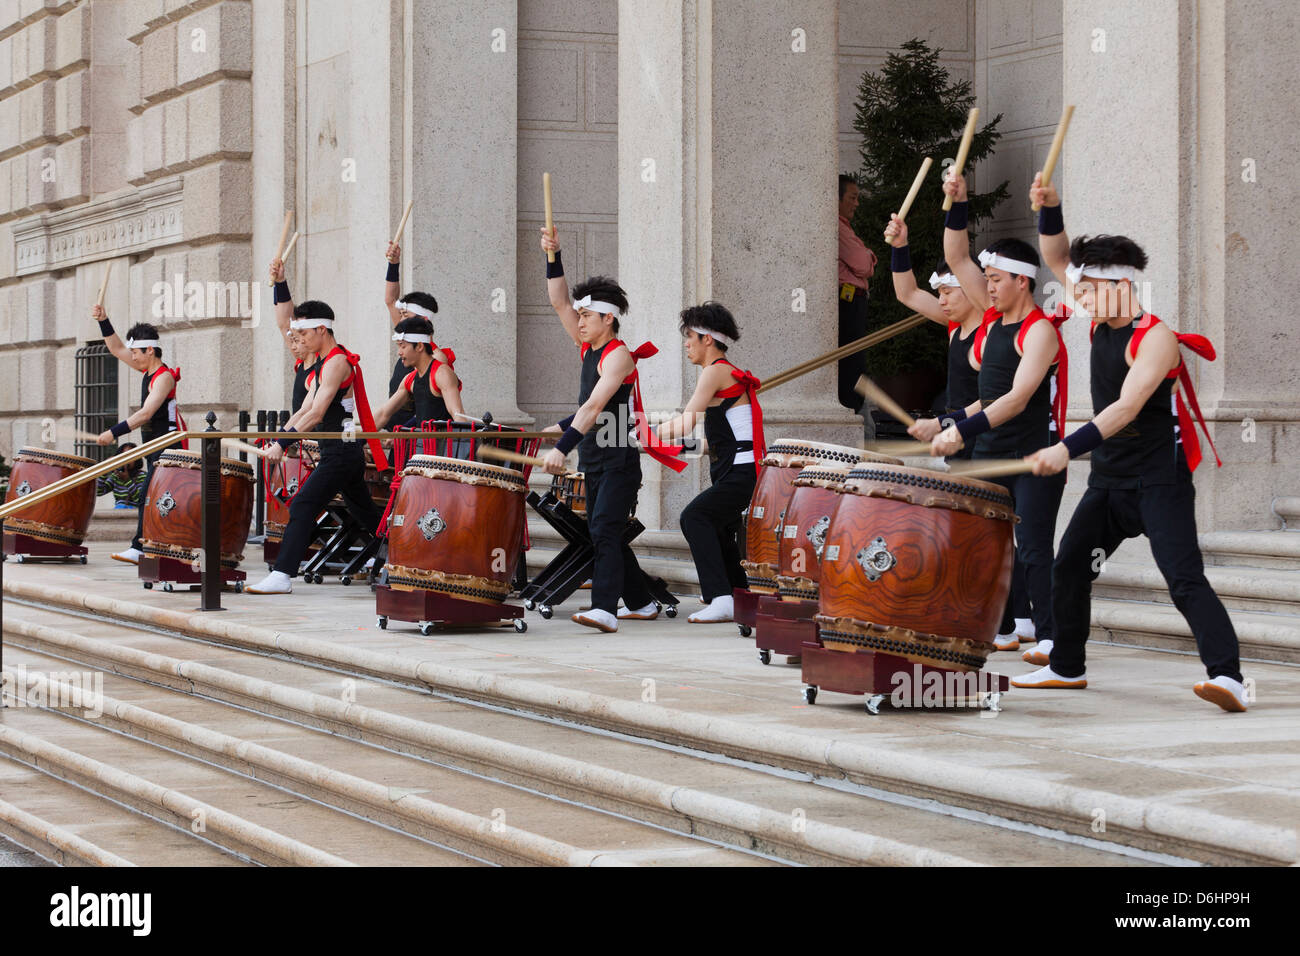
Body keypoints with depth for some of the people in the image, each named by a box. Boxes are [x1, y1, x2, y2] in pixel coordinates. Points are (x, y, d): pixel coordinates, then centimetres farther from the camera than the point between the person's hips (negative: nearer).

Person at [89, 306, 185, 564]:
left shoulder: (164, 377, -17)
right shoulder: (148, 370, 11)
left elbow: (146, 414, -26)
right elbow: (117, 349, 19)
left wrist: (114, 433, -28)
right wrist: (103, 321, 8)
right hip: (155, 447, 10)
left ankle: (139, 548, -16)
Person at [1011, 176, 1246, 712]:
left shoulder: (1155, 337, -18)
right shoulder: (1102, 320, 7)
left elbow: (1127, 407, -30)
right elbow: (1057, 259, 15)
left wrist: (1068, 448, -39)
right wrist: (1049, 209, -3)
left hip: (1159, 481, -9)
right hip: (1109, 478, 9)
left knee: (1184, 579, -19)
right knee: (1068, 568, 13)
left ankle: (1227, 677, -28)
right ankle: (1066, 666, 29)